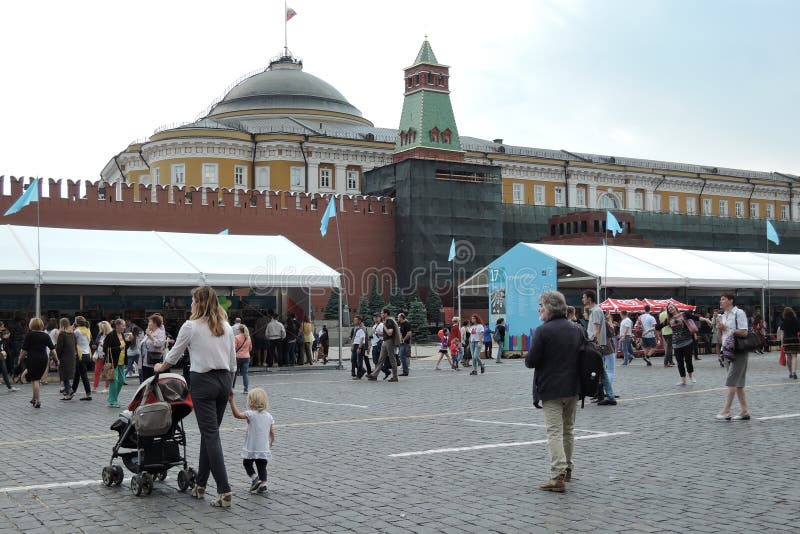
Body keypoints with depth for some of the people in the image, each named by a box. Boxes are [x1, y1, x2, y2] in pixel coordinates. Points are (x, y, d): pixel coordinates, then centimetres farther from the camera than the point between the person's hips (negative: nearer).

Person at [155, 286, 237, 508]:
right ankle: (200, 485, 23)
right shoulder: (226, 326, 8)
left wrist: (160, 367, 23)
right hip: (224, 380, 6)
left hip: (203, 381, -6)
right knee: (209, 432, 15)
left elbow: (174, 356, 3)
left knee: (211, 435, -7)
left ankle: (224, 491, -13)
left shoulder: (191, 326, -8)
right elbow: (233, 361, 11)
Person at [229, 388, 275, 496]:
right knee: (262, 467, 12)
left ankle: (254, 478, 1)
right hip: (264, 449, 4)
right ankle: (263, 485, 0)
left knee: (247, 463, 18)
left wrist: (232, 400, -26)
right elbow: (272, 433, 6)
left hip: (251, 448, -4)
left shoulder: (251, 414, -13)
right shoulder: (269, 416, 2)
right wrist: (270, 443, 22)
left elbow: (237, 414, -25)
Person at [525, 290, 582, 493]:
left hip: (551, 389, -6)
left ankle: (558, 476, -12)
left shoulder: (543, 331, -15)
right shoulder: (576, 329, 7)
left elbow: (531, 361, -16)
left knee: (554, 432, -6)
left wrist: (529, 360, 5)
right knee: (568, 430, 19)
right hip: (573, 388, 7)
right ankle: (567, 468, 31)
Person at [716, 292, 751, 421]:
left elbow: (744, 332, -17)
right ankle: (745, 411, 14)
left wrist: (726, 328, -15)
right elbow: (721, 339, 17)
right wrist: (719, 328, -1)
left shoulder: (738, 313, -8)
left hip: (738, 352, -8)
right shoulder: (722, 316, 15)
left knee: (732, 382, -11)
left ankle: (726, 411, -12)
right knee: (737, 383, 10)